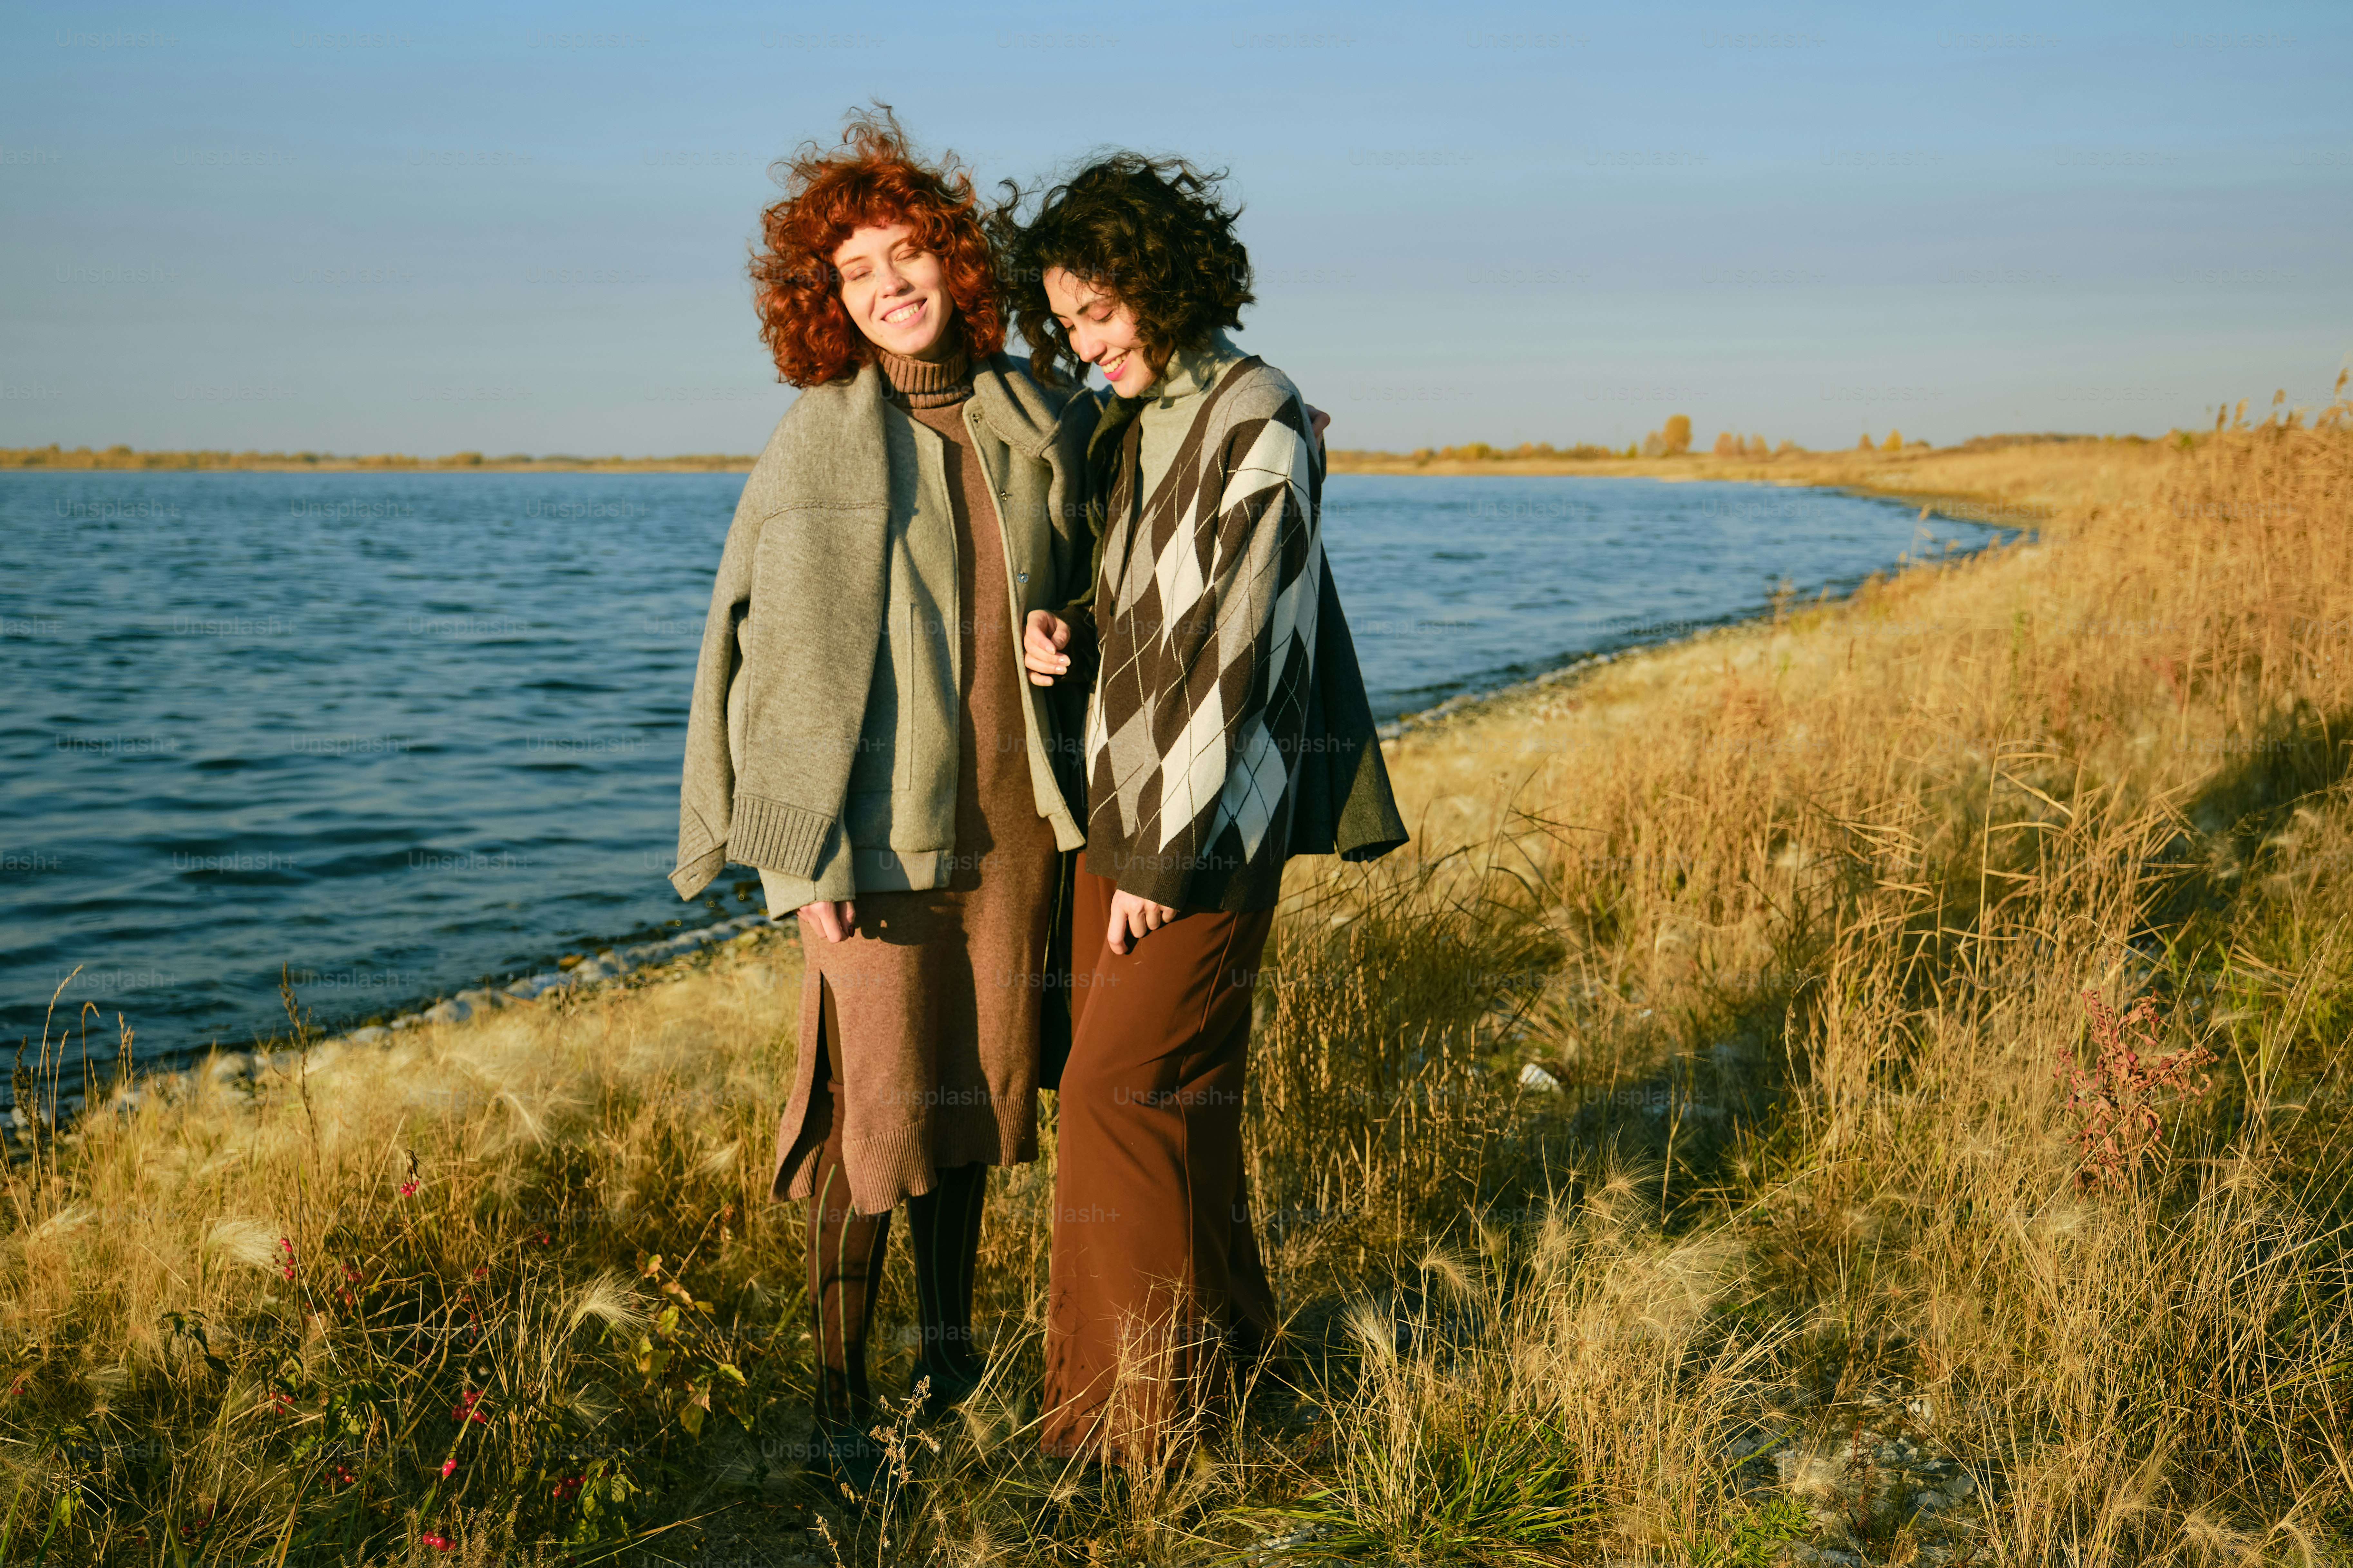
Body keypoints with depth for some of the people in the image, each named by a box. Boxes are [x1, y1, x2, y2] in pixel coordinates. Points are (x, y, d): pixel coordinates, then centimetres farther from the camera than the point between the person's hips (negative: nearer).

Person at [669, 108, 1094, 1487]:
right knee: (876, 1100, -1)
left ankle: (950, 1323, 34)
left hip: (1016, 815, 4)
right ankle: (842, 1399, 14)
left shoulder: (1042, 429, 5)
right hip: (879, 822, -4)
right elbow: (779, 650, -8)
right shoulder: (818, 444, -7)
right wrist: (803, 854, -11)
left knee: (983, 1078, 13)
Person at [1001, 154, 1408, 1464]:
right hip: (1120, 808, 8)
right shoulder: (1133, 425, 13)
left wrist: (1174, 854, -16)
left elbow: (1238, 652, -17)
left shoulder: (1258, 424, -13)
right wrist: (1065, 638, -3)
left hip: (1211, 825, -8)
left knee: (1118, 1093, -8)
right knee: (1178, 1092, 13)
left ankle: (1138, 1418, 4)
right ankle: (1221, 1344, 26)